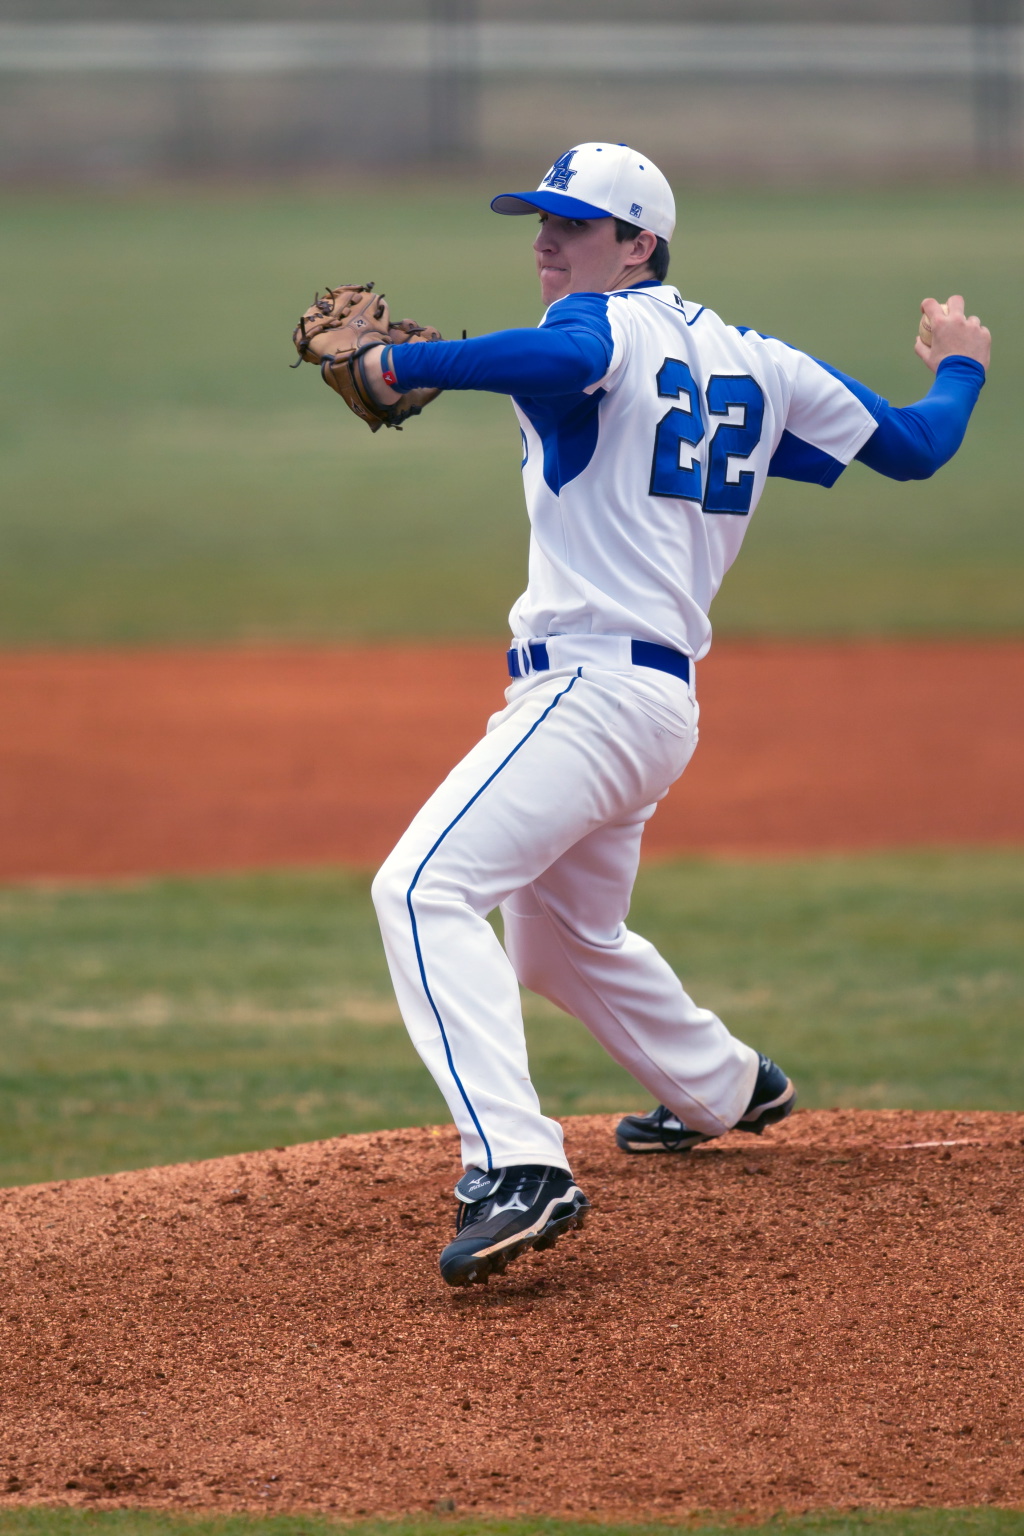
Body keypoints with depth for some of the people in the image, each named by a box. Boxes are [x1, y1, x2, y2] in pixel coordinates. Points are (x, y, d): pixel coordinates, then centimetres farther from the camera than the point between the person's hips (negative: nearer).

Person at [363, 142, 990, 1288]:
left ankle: (519, 1170, -39)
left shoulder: (603, 324, -7)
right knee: (562, 935, 32)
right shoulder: (757, 364, 16)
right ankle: (725, 1088, 52)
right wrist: (960, 367, 41)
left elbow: (571, 357, -33)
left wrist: (403, 364, -23)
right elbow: (914, 447, 21)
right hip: (659, 700, 10)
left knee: (423, 889, -25)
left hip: (595, 682, -10)